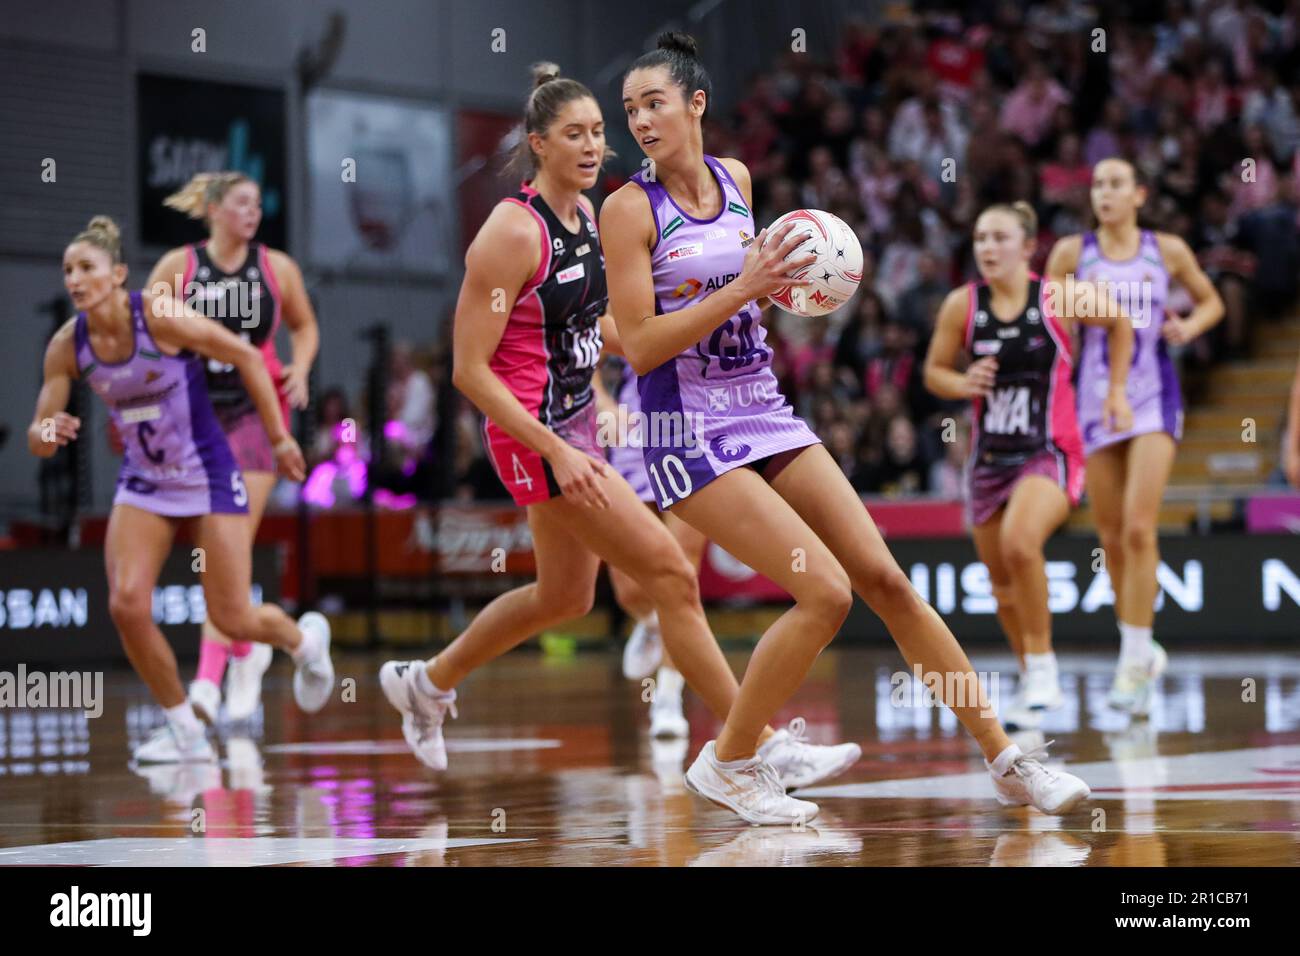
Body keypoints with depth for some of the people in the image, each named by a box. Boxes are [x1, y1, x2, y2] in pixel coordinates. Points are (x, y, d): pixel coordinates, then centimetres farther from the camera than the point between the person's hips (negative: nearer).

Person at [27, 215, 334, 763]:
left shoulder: (160, 316, -21)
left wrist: (279, 439, -6)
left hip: (208, 476, -4)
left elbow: (246, 357, -10)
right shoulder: (67, 346, -8)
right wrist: (45, 435, -31)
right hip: (143, 484, 4)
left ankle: (305, 640, 36)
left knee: (233, 620, -1)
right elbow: (39, 439, -5)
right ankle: (184, 732, 2)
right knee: (126, 605, -16)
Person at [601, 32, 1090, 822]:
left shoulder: (735, 179, 8)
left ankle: (1005, 758, 8)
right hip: (690, 434, -6)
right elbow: (639, 344, -15)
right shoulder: (631, 208, -10)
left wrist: (782, 278, 4)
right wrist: (742, 288, -22)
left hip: (765, 414, 6)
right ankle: (727, 765, 0)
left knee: (886, 580, 2)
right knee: (825, 593, -17)